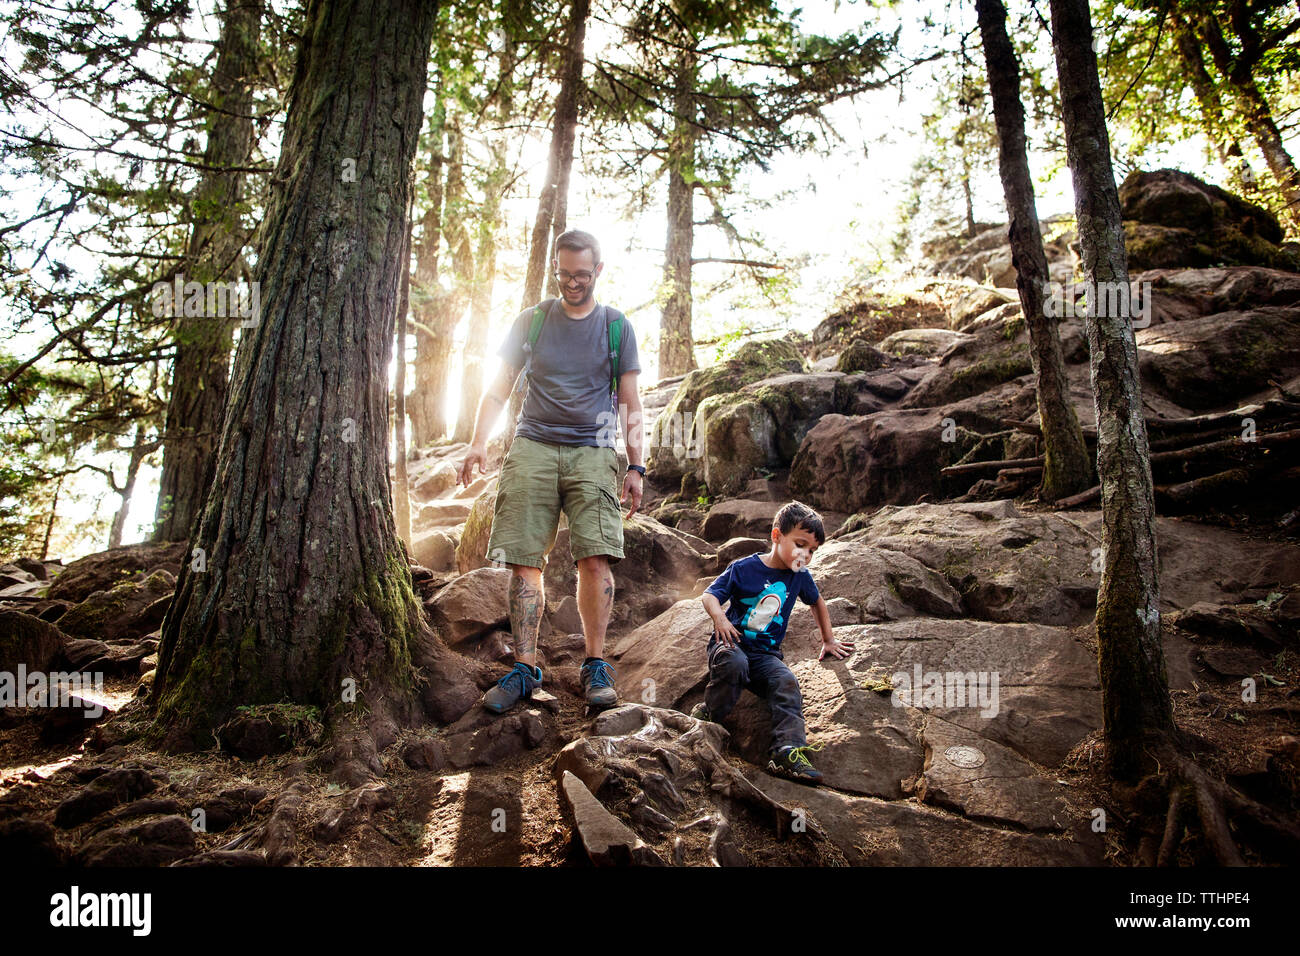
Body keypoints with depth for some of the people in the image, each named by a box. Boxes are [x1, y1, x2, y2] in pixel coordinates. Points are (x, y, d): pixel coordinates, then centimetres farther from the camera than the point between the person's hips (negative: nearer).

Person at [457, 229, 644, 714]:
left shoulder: (617, 327, 12)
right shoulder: (531, 321, 14)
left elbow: (630, 405, 12)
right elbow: (498, 389, 13)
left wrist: (636, 466, 3)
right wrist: (479, 442, -1)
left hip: (592, 452, -1)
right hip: (532, 448, 1)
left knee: (596, 558, -13)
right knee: (524, 561, -4)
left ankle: (595, 666, 0)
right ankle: (524, 669, 4)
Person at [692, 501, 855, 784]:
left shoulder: (800, 576, 8)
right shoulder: (744, 568, -6)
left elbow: (817, 602, 29)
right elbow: (709, 595, -6)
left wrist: (829, 640, 31)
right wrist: (719, 617, -27)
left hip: (765, 654, 4)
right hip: (732, 642, -4)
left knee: (787, 682, -26)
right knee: (734, 664, -38)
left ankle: (787, 751, -31)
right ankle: (708, 713, -14)